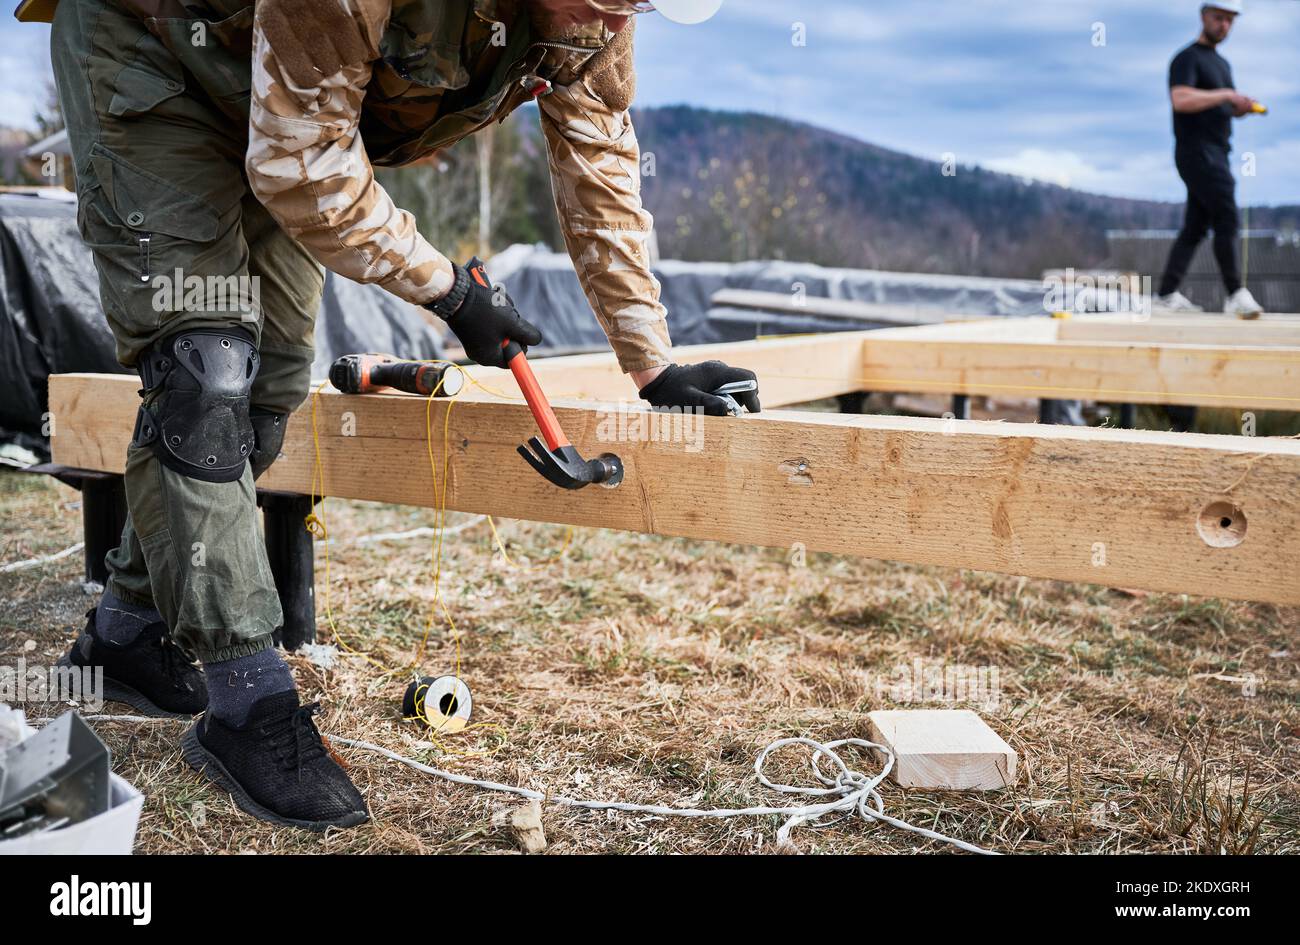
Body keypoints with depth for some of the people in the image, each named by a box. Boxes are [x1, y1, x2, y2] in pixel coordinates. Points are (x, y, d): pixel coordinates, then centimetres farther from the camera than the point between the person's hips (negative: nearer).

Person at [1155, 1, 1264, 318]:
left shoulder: (1222, 64, 23)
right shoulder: (1188, 58, -6)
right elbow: (1181, 99, -23)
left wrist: (1242, 107, 5)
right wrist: (1226, 94, -23)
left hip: (1216, 154, 9)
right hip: (1196, 152, -9)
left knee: (1195, 227, 6)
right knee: (1226, 218, -16)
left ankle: (1167, 294, 8)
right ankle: (1236, 294, -16)